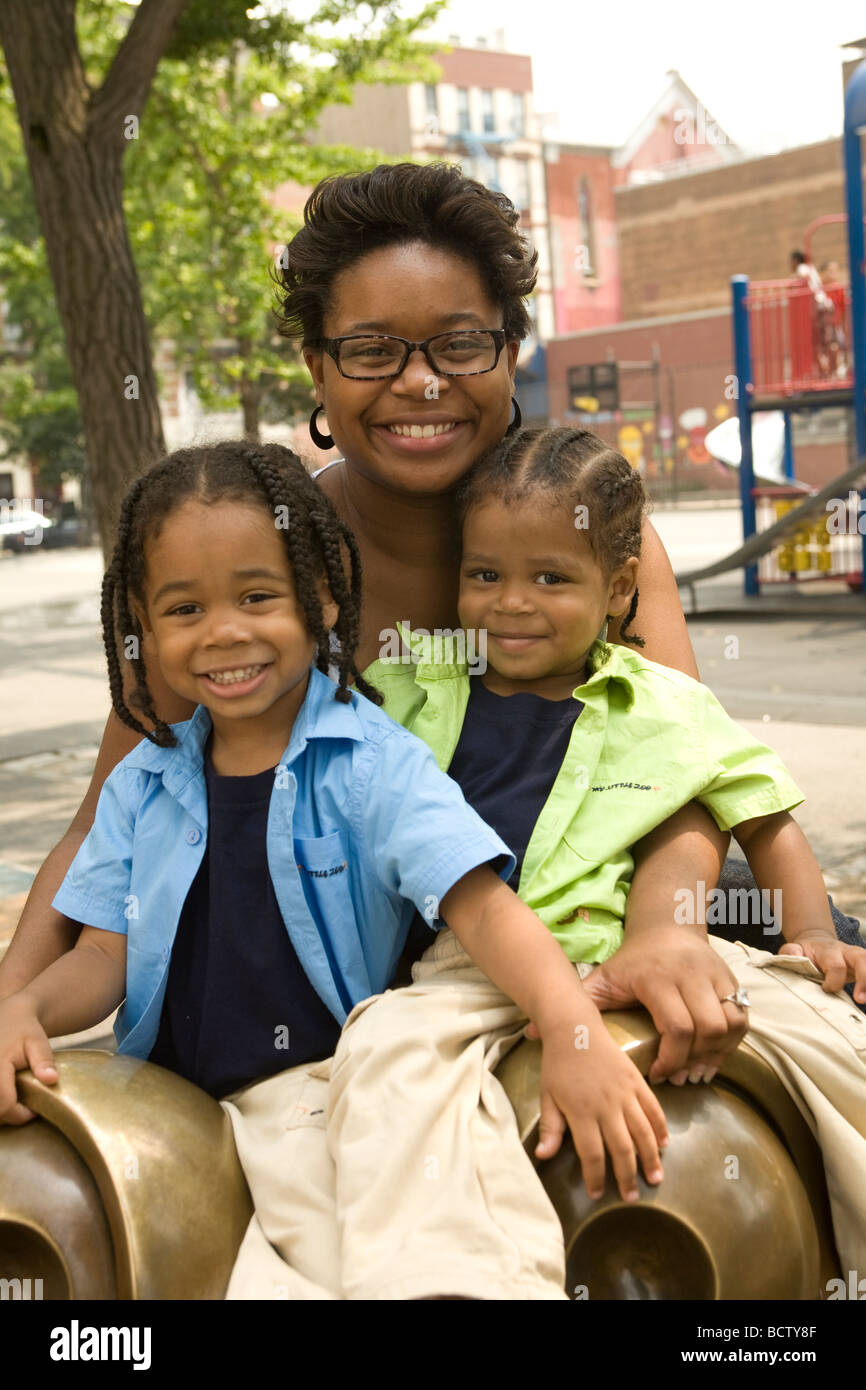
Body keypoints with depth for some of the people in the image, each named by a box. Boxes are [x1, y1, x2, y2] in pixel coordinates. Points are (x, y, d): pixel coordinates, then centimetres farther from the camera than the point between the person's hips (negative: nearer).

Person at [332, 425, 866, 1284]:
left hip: (626, 954, 1)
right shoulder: (404, 683, 12)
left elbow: (764, 821, 18)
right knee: (386, 1052, -32)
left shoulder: (668, 708, 11)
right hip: (459, 962, 0)